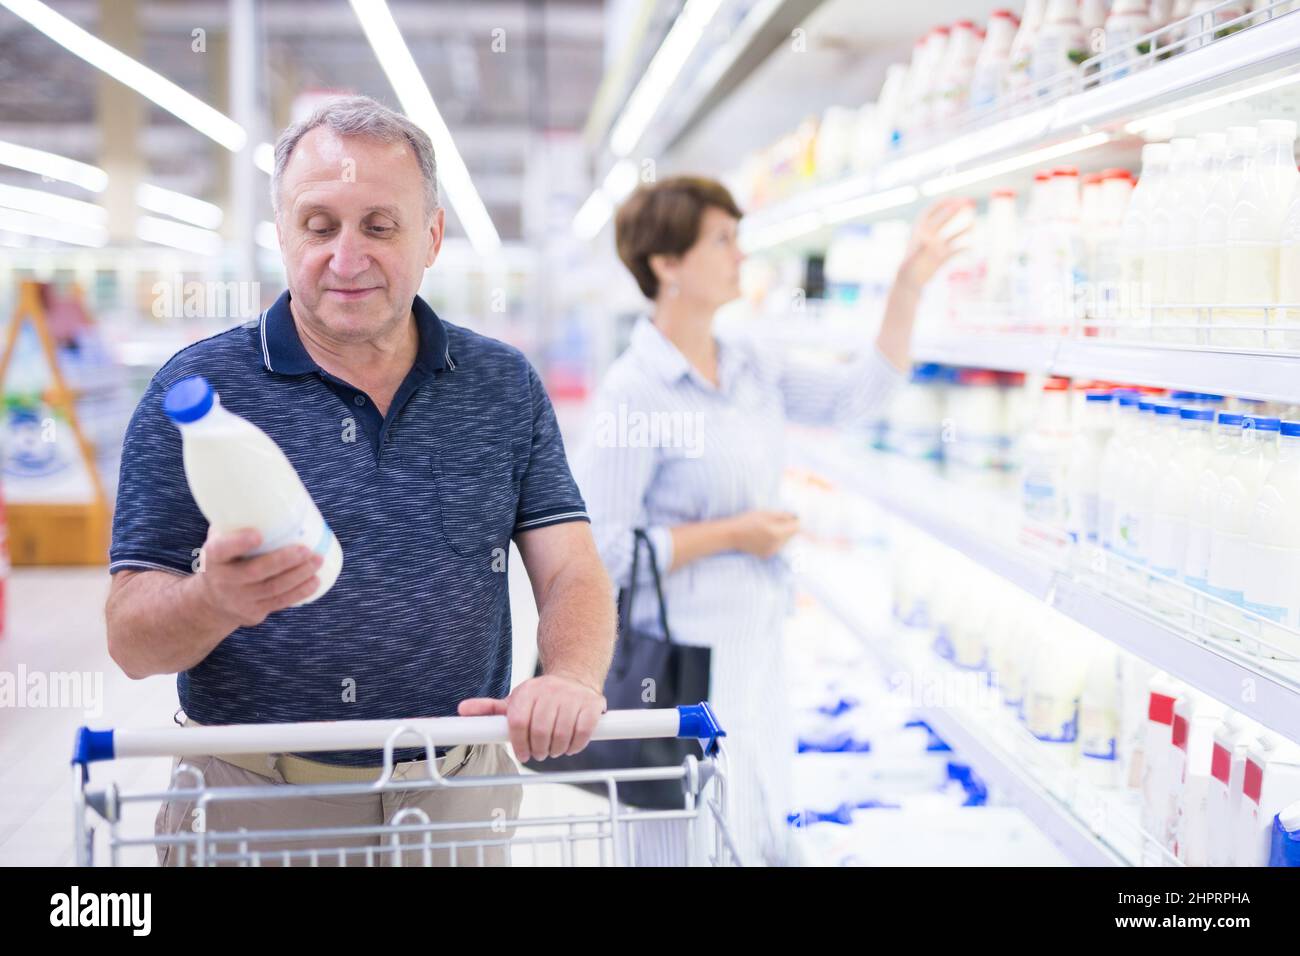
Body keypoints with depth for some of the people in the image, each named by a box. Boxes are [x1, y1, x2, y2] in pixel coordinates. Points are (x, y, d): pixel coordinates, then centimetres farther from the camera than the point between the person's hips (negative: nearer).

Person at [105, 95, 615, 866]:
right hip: (252, 801, -2)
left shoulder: (504, 388, 2)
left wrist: (570, 680, -23)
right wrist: (215, 600, -30)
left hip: (459, 800, 2)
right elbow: (132, 640, -8)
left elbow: (571, 575, -2)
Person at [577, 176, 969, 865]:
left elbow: (852, 396, 13)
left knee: (766, 844, 19)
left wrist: (909, 286, 6)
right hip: (683, 664, -8)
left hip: (757, 650, 8)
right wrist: (732, 535, -16)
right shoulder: (635, 393, -18)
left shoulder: (753, 371, 5)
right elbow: (598, 549, -20)